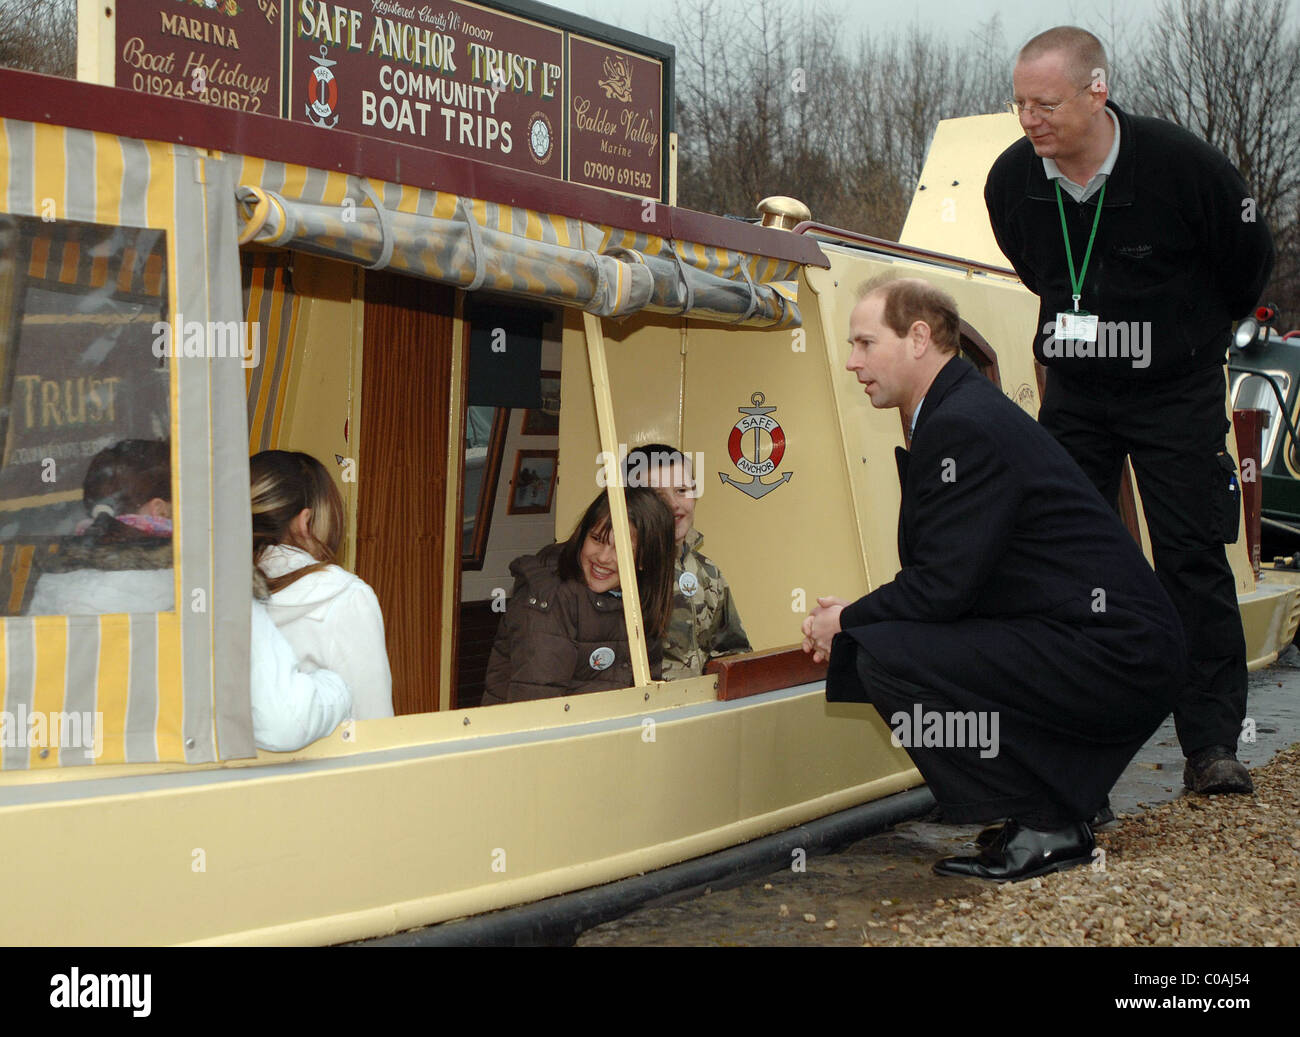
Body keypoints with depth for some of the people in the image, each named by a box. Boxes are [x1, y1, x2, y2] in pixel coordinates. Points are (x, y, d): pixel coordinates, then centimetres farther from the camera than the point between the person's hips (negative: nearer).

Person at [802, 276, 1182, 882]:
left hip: (1110, 655, -11)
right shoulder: (961, 413, 16)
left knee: (884, 655, -20)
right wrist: (853, 618, 7)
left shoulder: (962, 427, -16)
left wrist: (847, 621, -4)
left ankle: (1042, 828, -10)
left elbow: (942, 585, -20)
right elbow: (942, 578, 19)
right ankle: (1064, 795, 17)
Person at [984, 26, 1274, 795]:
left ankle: (1212, 742, 0)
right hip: (1075, 390, 4)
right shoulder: (1011, 182, -10)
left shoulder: (1182, 165, -21)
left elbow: (1249, 261, -2)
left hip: (1177, 391, -4)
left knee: (1191, 558, -6)